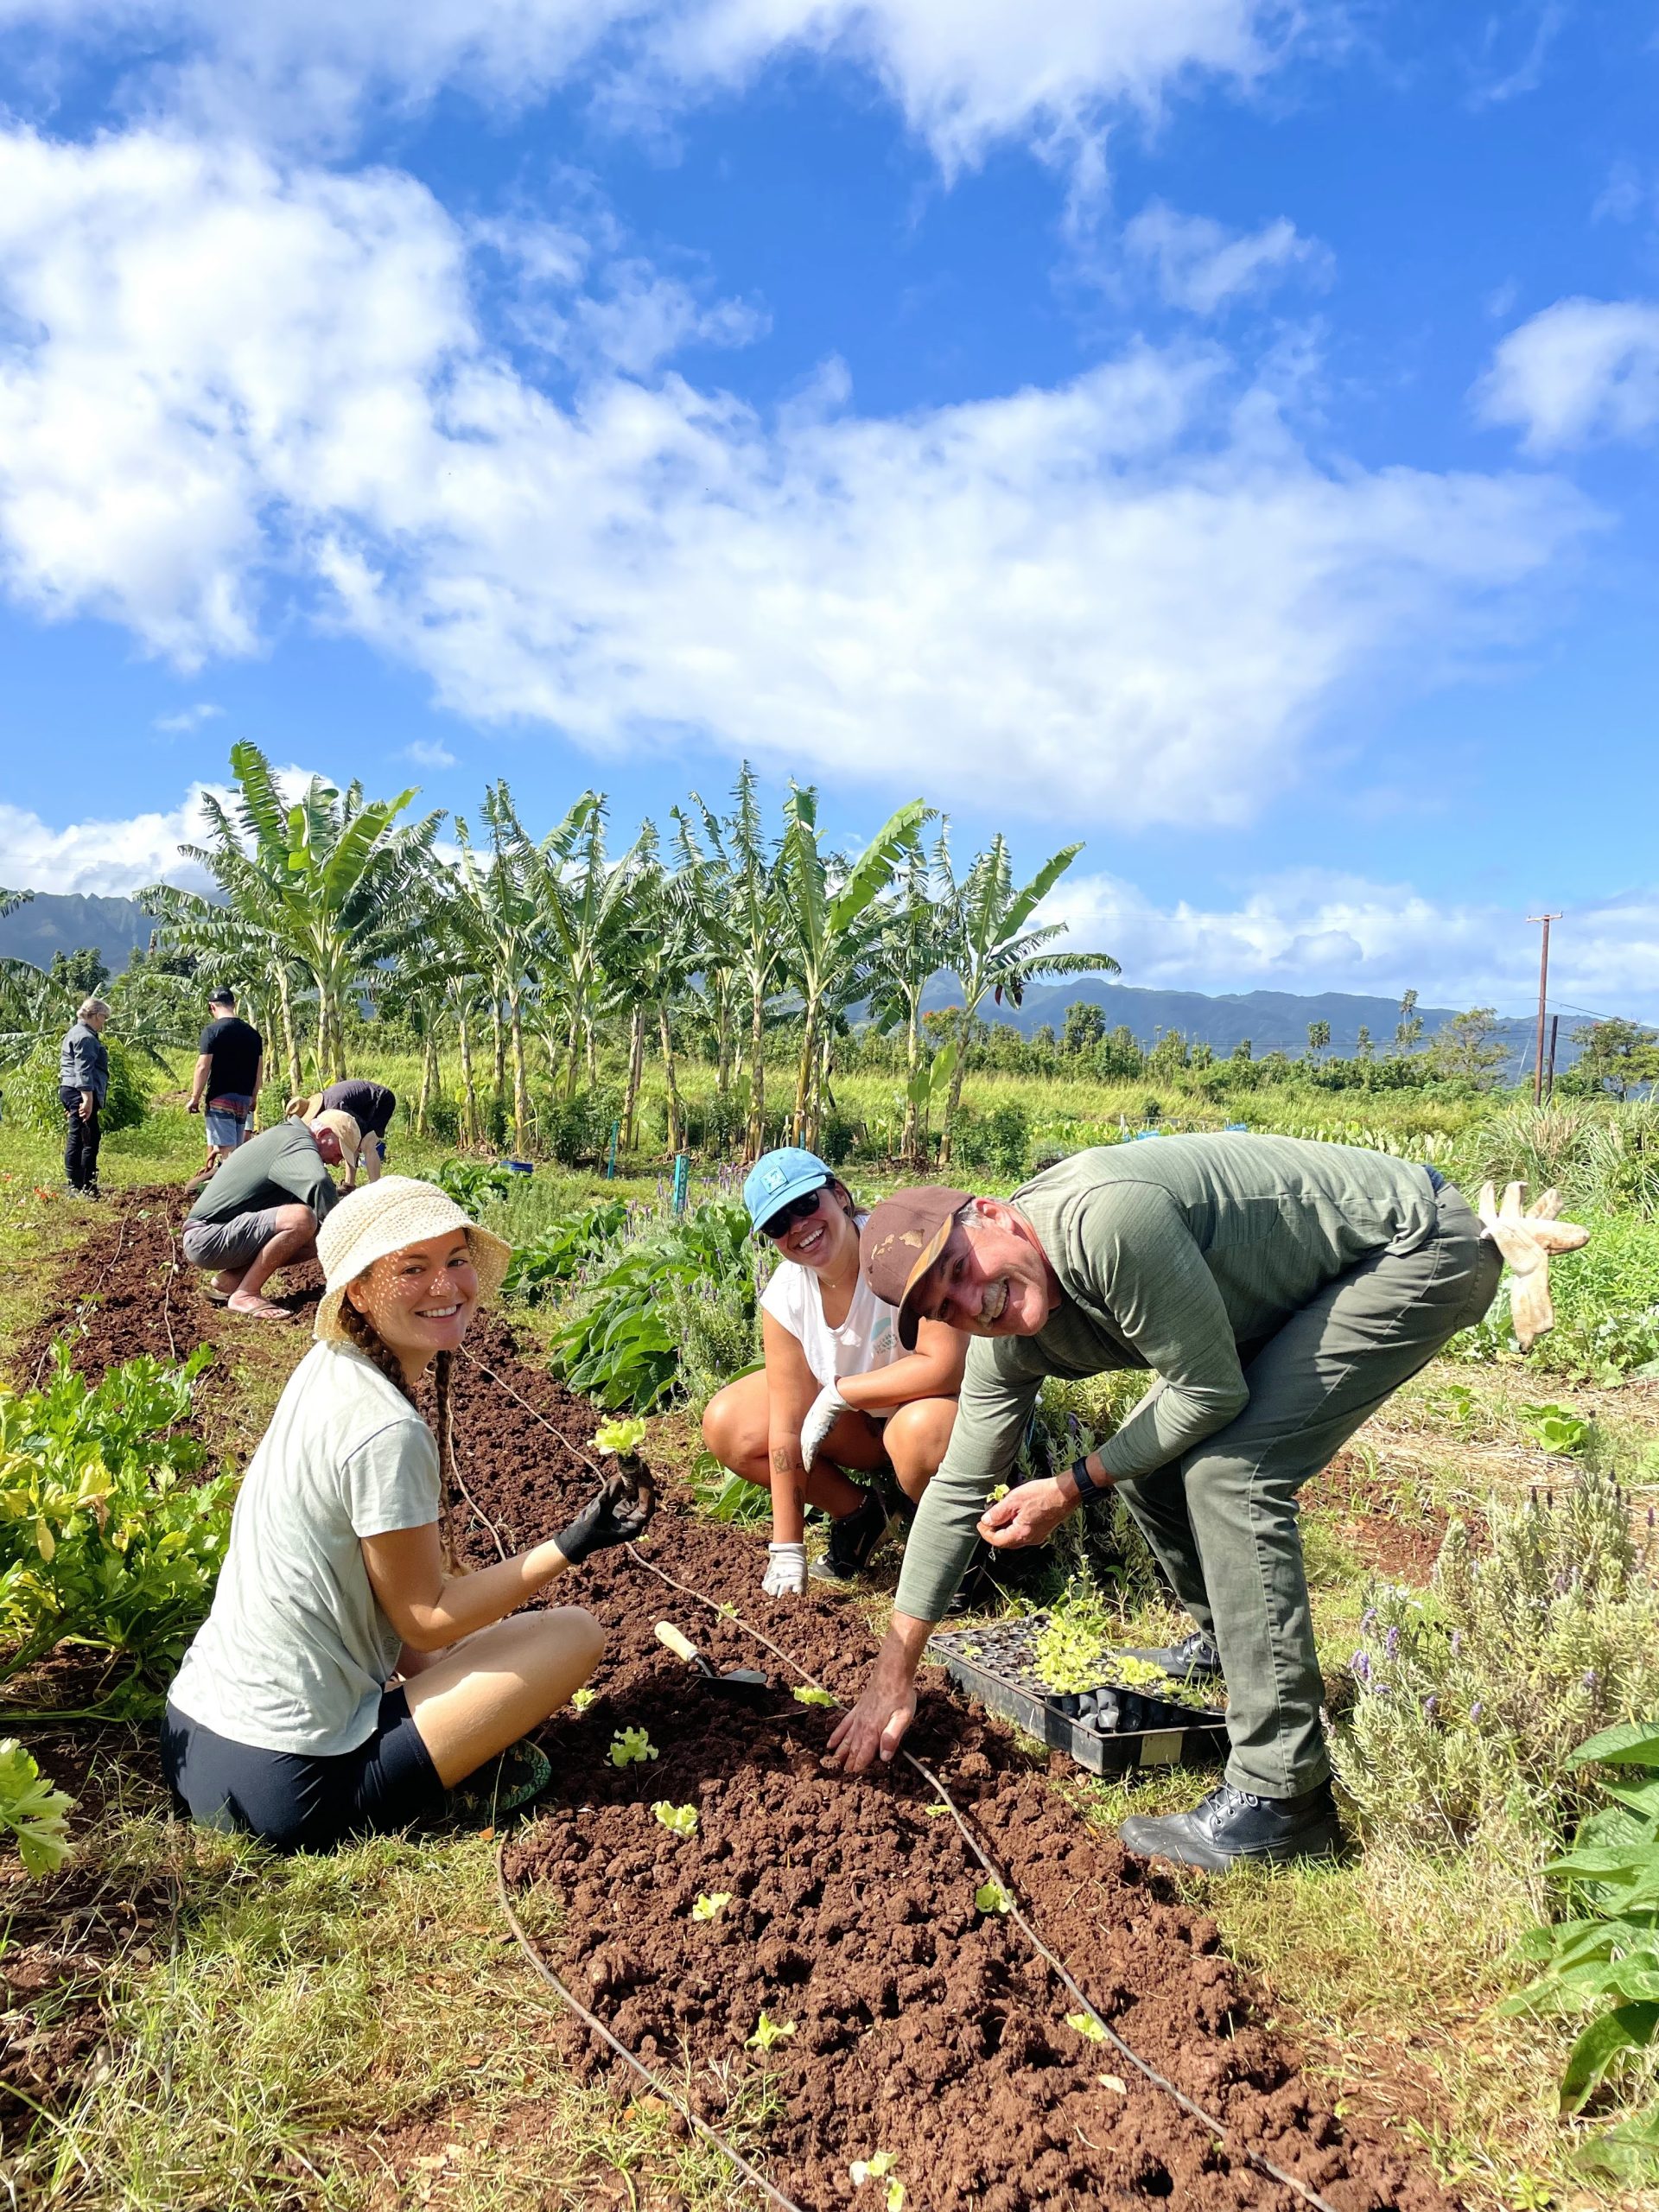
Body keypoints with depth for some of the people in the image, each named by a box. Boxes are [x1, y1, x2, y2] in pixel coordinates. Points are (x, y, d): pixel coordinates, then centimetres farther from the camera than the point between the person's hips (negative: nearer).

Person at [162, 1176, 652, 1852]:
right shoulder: (386, 1431, -25)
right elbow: (427, 1616, -14)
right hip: (287, 1790, -9)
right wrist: (573, 1545, -12)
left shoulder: (326, 1364, 2)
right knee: (575, 1632, -5)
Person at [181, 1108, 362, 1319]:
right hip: (206, 1237, -10)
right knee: (302, 1219, -29)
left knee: (315, 1240, 4)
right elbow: (319, 1184, -36)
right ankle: (245, 1295, -17)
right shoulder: (298, 1142, -14)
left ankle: (229, 1280, 4)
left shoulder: (284, 1136, 19)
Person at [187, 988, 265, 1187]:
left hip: (220, 1098, -6)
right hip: (244, 1099, 6)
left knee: (225, 1148, -6)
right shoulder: (252, 1033, 8)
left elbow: (203, 1067, -13)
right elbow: (259, 1069, 12)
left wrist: (195, 1098, -6)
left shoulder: (212, 1030, -9)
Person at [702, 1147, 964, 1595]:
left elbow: (945, 1367, -37)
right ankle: (857, 1514, 11)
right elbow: (787, 1429, -13)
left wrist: (838, 1392, -27)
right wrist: (786, 1551, -12)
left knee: (919, 1430, -40)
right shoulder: (784, 1297, -15)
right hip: (865, 1421, 6)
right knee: (726, 1426, -7)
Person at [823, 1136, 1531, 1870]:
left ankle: (1281, 1796, -11)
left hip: (1416, 1243, -8)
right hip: (1301, 1283, 8)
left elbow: (1213, 1394, -25)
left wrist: (1073, 1488, -12)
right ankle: (1225, 1643, 33)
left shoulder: (1104, 1217, -34)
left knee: (1228, 1471, -20)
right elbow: (958, 1490, 2)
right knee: (1148, 1454, 7)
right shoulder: (1006, 1343, -7)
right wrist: (893, 1675, 5)